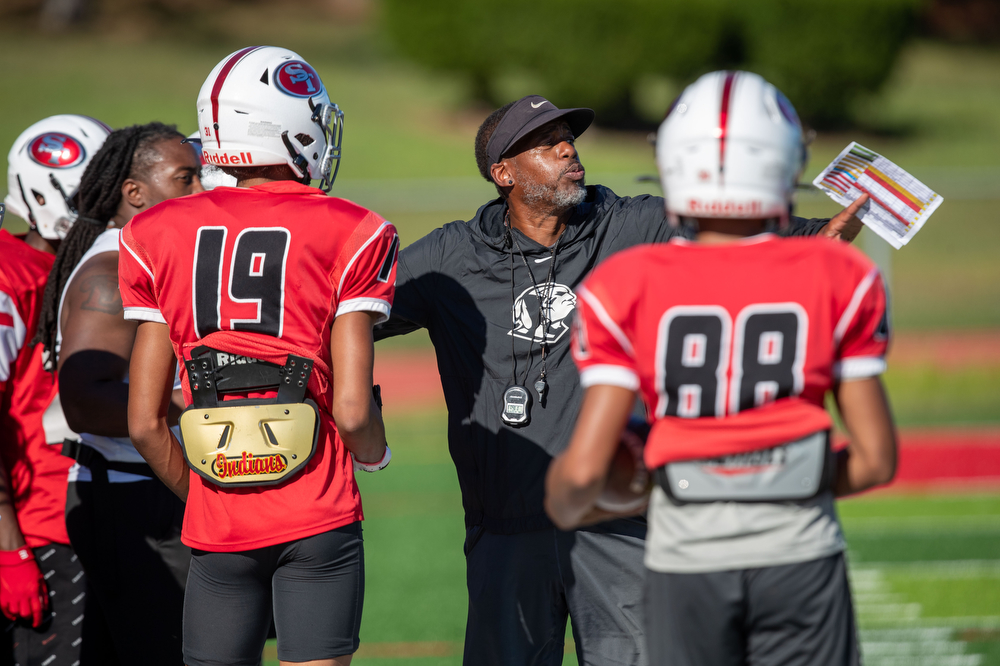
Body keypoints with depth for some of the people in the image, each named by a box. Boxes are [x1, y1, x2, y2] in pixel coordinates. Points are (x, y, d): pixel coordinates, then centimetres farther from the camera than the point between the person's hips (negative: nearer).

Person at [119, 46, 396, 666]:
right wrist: (376, 454, 13)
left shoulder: (163, 240, 5)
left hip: (219, 530, 3)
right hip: (319, 521, -3)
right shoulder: (349, 236, -4)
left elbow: (145, 422, 4)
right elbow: (352, 411, -9)